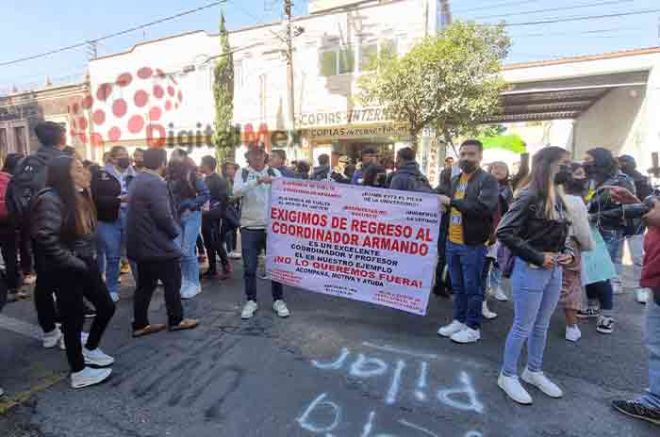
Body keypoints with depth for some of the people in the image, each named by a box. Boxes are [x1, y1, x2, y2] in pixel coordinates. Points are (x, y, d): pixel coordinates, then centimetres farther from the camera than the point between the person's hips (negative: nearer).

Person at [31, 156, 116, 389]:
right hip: (65, 271, -8)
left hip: (85, 264, 8)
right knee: (74, 317, 5)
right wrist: (74, 263, -19)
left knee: (107, 306, 14)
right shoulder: (50, 199, -18)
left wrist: (88, 258, 6)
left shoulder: (79, 196, 7)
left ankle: (90, 349, 39)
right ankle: (78, 373, 23)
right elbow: (46, 238, -24)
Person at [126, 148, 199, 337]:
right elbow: (163, 216, -24)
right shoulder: (155, 183, -19)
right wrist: (176, 230, -7)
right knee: (172, 282, 5)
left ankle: (140, 324, 22)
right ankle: (176, 320, 17)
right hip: (158, 244, -9)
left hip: (142, 243, 10)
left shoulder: (137, 180, 13)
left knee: (145, 284, 15)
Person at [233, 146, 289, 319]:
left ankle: (278, 300, 22)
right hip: (250, 228, -1)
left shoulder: (275, 173, 6)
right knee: (249, 268, 7)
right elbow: (237, 191, -17)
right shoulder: (242, 173, 2)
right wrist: (258, 181, -28)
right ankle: (251, 301, 23)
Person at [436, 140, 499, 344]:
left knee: (472, 287, 4)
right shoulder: (455, 180, 15)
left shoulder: (487, 180, -8)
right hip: (452, 242, 7)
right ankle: (459, 321, 29)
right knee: (457, 286, 16)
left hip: (472, 244, -7)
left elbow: (484, 207, -23)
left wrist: (452, 202, -19)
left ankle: (473, 327, 17)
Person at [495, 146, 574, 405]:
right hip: (531, 270, -8)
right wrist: (537, 257, -20)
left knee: (542, 325, 20)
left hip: (554, 270, 8)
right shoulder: (530, 197, -17)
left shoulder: (558, 198, 8)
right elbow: (504, 232, -22)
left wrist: (566, 253, 0)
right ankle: (508, 376, 22)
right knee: (523, 327, 4)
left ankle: (534, 372, 38)